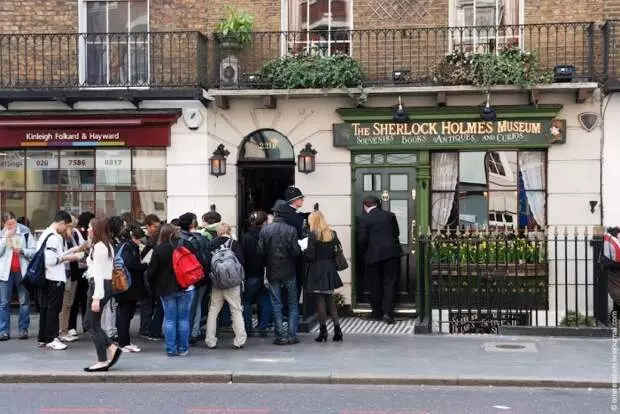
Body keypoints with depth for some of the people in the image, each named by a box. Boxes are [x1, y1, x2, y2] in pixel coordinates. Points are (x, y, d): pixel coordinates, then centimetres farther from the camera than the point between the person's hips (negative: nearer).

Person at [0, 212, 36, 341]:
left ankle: (23, 329, 9)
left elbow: (34, 251, -1)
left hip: (22, 271, -1)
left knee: (24, 302, 2)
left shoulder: (25, 233, 1)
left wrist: (22, 250, -17)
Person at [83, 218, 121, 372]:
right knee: (90, 323, 15)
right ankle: (112, 348, 9)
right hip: (107, 285, 10)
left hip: (99, 286, -10)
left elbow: (98, 274, -19)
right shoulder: (107, 245, 16)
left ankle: (102, 362, 3)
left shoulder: (99, 247, -15)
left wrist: (96, 297, -20)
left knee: (93, 324, -1)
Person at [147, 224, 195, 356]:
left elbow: (151, 272, -4)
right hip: (186, 288, 0)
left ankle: (171, 349, 7)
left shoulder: (159, 249, -7)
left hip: (167, 289, 0)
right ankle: (183, 348, 10)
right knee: (183, 319, 7)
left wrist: (155, 287, 10)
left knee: (169, 319, 7)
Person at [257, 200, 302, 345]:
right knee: (293, 304, 11)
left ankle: (281, 336, 7)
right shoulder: (291, 230, -11)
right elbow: (295, 251, -13)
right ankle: (292, 335, 8)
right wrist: (300, 248, 7)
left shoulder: (265, 230, -7)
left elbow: (260, 251, -7)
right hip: (289, 272, -1)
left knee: (276, 305, 8)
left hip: (273, 273, 1)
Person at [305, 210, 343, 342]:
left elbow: (310, 255, -15)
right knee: (330, 300, 13)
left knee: (320, 300, 2)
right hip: (330, 269, 5)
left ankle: (323, 331, 5)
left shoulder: (313, 235, -12)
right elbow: (337, 251, 5)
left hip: (317, 270, -5)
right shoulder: (332, 234, 4)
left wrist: (304, 251, 4)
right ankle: (337, 329, 7)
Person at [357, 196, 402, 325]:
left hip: (373, 255, -2)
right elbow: (396, 233, 12)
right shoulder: (390, 215, 5)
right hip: (391, 253, 2)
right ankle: (387, 313, -7)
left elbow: (362, 239, -9)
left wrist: (364, 252, 8)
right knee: (389, 283, 3)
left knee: (375, 284, 10)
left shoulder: (364, 219, -6)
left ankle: (377, 312, 19)